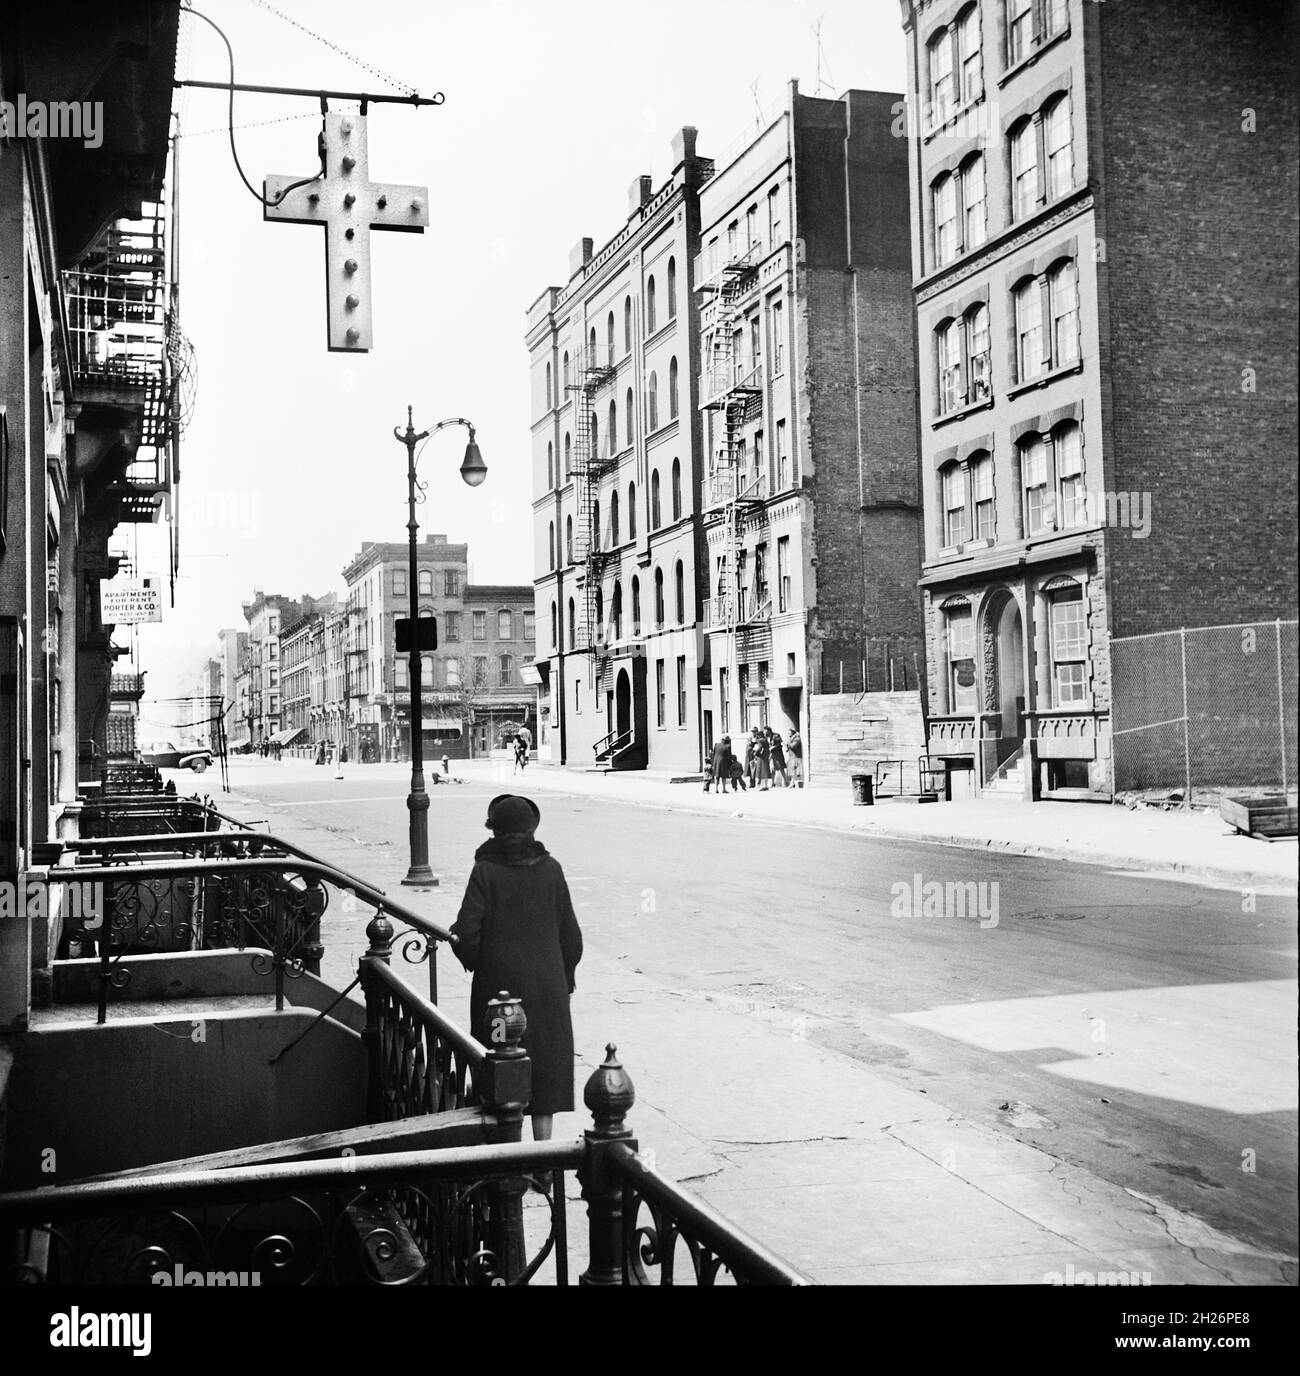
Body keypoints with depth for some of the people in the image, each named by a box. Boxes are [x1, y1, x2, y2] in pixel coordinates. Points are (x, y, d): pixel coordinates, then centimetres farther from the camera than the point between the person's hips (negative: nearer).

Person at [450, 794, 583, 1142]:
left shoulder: (486, 871, -9)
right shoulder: (550, 869, -2)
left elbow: (466, 933, -13)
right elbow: (571, 935, 3)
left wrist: (474, 963, 7)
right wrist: (566, 980, 15)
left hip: (498, 983, -2)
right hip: (547, 984, 2)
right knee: (545, 1062, 11)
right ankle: (543, 1143, 13)